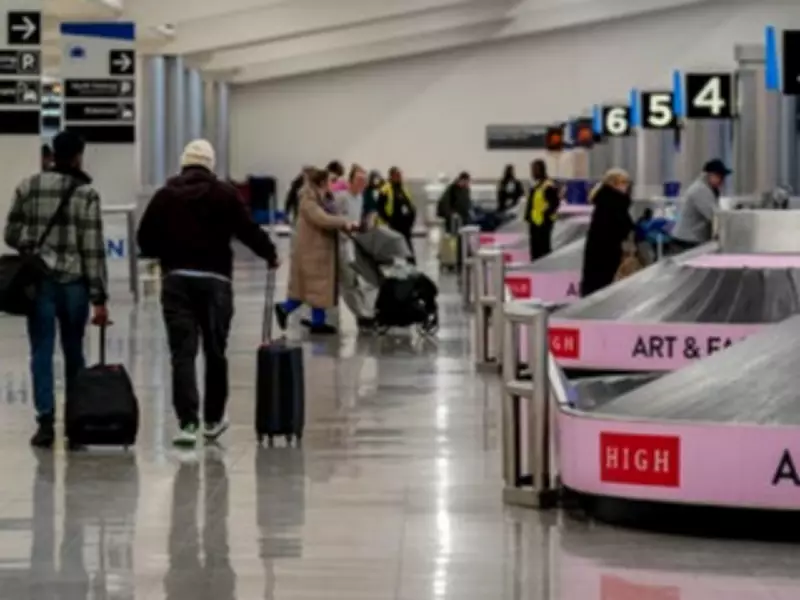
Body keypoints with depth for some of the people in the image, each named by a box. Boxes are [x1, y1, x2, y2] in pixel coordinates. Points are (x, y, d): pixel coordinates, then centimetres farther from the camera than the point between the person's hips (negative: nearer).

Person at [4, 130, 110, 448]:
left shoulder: (28, 187, 2)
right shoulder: (86, 193, -5)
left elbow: (12, 234, 5)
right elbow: (93, 249, -8)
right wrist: (99, 298, -6)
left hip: (38, 281, 1)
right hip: (75, 282, -1)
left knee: (42, 352, 2)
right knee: (73, 352, 12)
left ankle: (46, 420, -8)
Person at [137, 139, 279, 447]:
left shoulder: (164, 196, 5)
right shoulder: (224, 194, 1)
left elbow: (145, 240, 4)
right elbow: (248, 230, -4)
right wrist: (270, 254, 14)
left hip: (176, 280, 0)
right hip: (215, 279, 0)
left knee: (182, 353, -1)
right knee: (215, 352, 13)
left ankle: (187, 423, -12)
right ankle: (213, 419, 25)